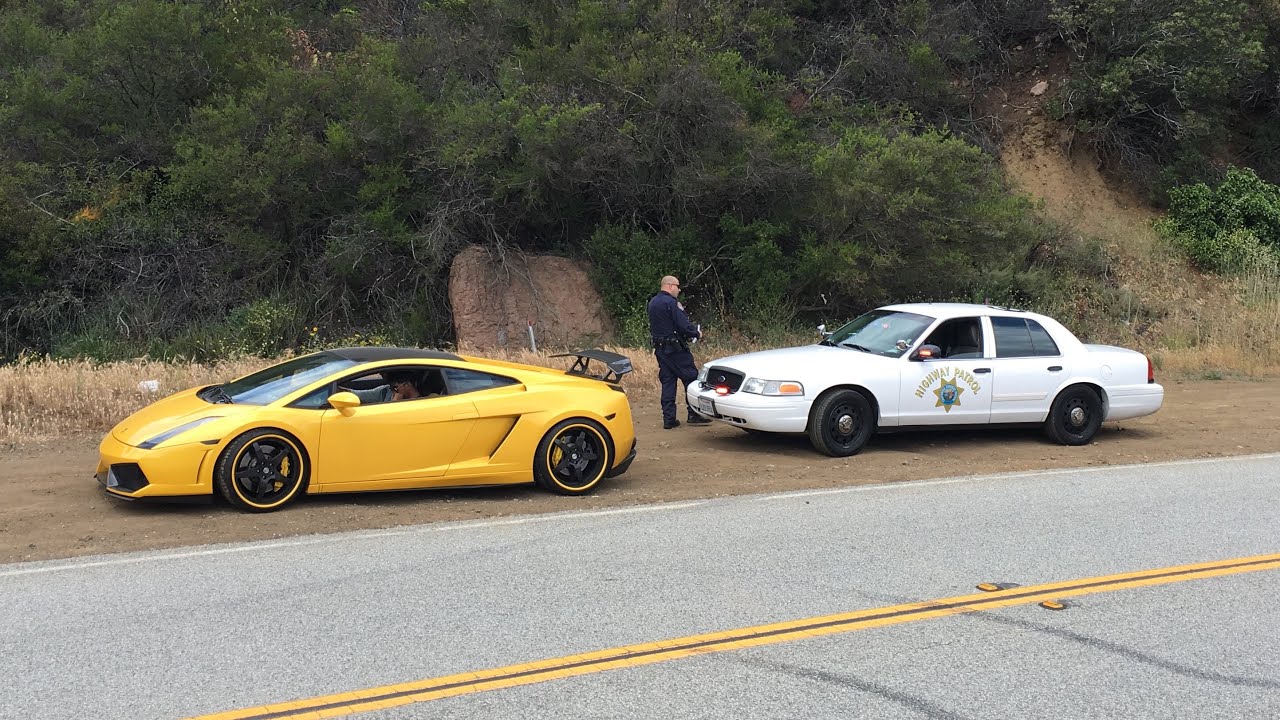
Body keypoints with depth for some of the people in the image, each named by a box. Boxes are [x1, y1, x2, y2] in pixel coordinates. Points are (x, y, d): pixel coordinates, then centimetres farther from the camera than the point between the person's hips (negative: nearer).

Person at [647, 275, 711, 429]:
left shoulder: (652, 302, 13)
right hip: (675, 347, -8)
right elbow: (683, 324, -19)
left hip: (660, 348, 8)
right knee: (691, 378, 1)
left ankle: (668, 418, 6)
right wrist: (696, 333, -1)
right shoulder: (671, 302, -15)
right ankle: (694, 414, 3)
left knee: (667, 381, 8)